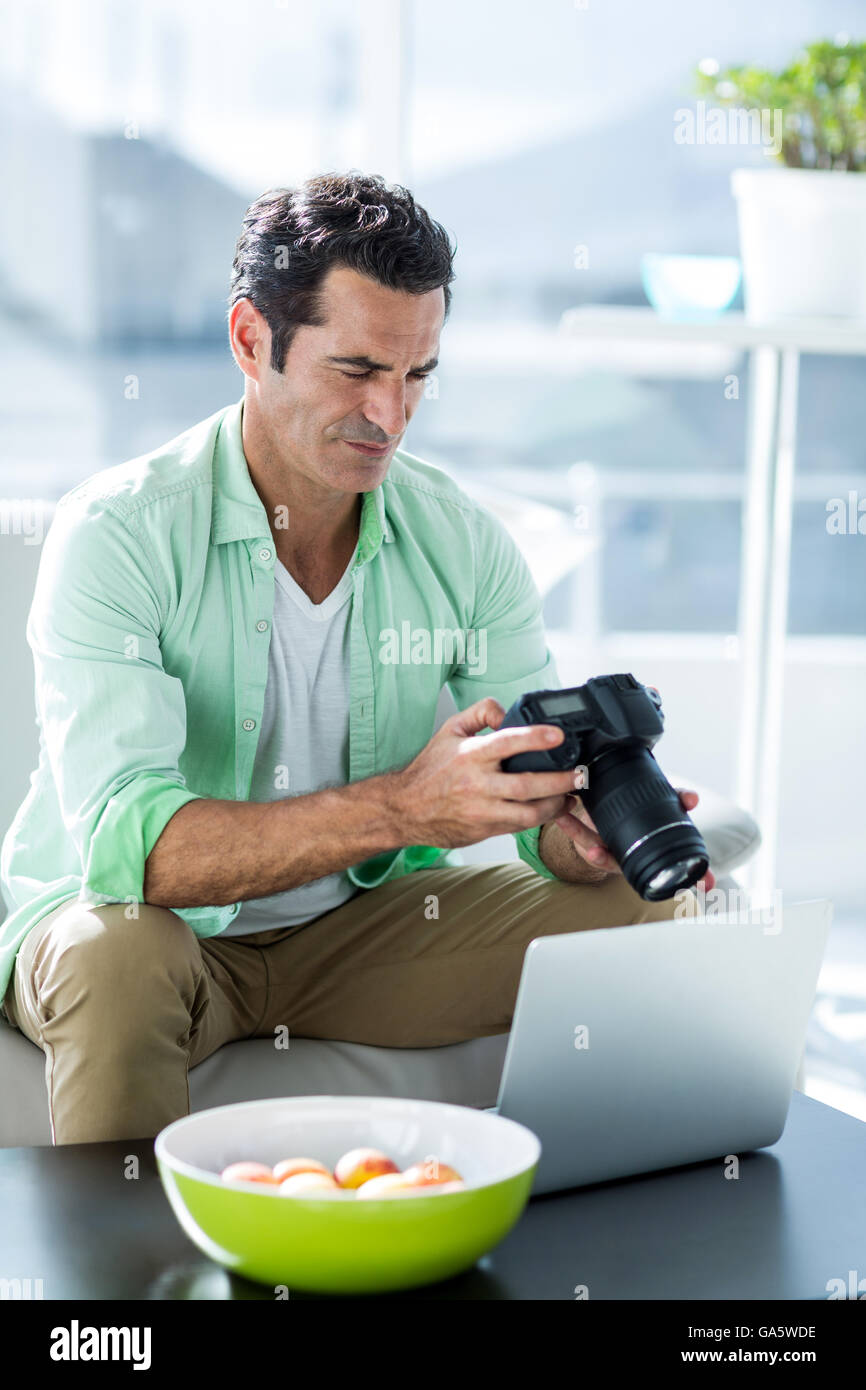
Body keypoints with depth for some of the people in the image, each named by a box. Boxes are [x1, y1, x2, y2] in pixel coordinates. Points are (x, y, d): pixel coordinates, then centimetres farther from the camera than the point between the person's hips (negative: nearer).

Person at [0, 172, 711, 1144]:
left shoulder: (463, 542, -4)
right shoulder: (116, 532, -20)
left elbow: (546, 794, -4)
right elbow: (124, 842, -32)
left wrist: (585, 833, -31)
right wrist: (400, 806, -43)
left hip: (356, 921, 5)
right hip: (105, 916, -4)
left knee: (637, 921, -11)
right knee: (118, 955, -38)